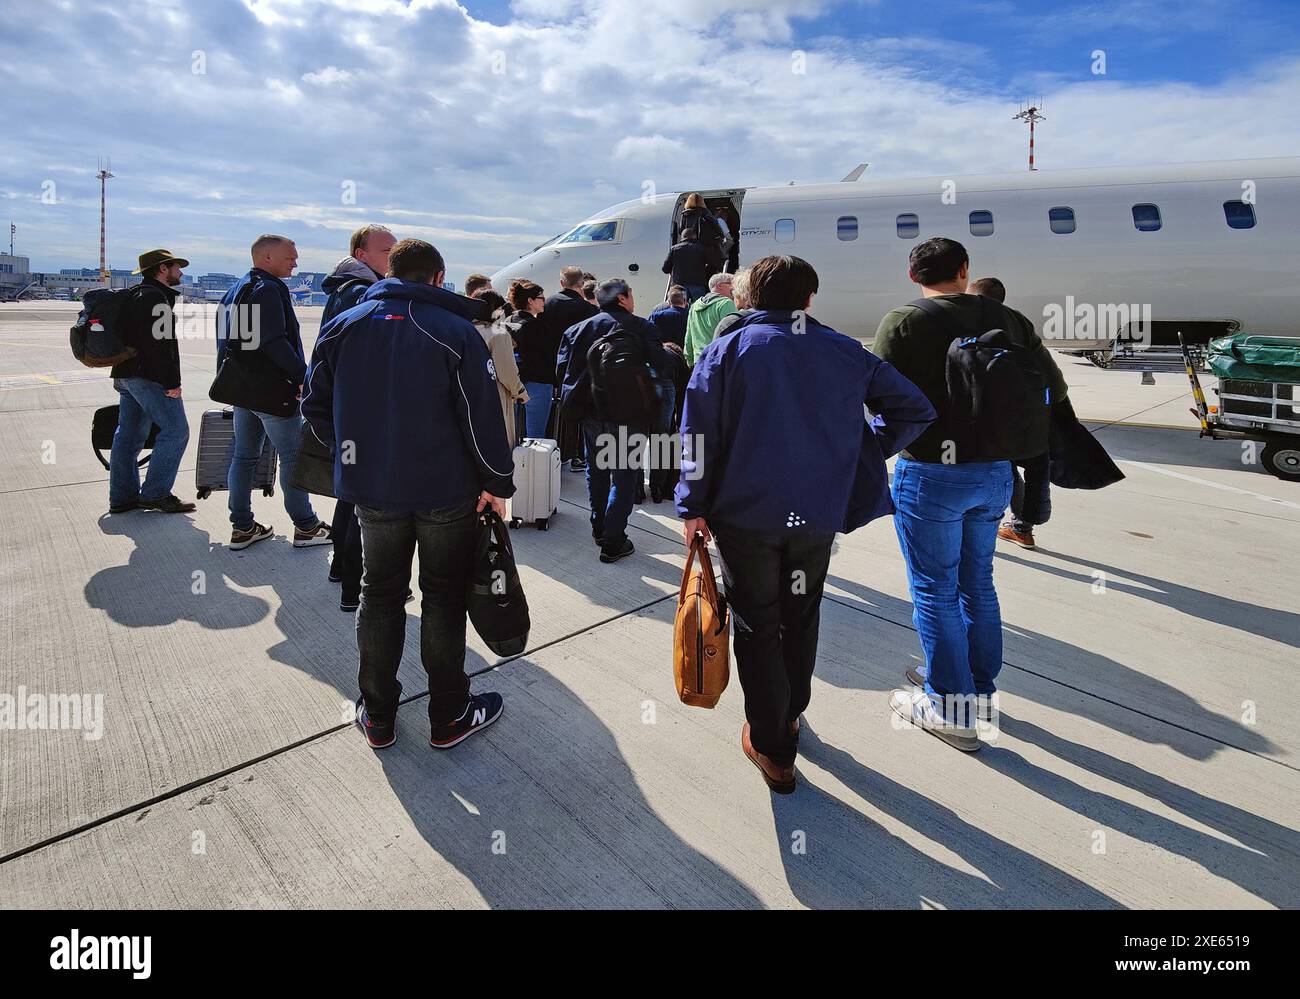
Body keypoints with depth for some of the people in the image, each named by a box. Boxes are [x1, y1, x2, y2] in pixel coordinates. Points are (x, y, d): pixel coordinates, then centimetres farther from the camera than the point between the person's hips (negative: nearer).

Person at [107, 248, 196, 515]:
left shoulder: (136, 296, 22)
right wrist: (172, 382, -21)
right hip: (148, 377, -11)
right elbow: (159, 344, -21)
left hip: (126, 375, 11)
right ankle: (155, 494, -5)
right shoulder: (156, 297, -12)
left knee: (128, 435, 12)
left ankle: (122, 496, 18)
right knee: (176, 431, -7)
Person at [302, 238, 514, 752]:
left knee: (380, 596, 17)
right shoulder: (456, 331, -10)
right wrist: (497, 482, -5)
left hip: (373, 491, 3)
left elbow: (317, 406, 7)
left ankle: (377, 716, 26)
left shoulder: (342, 327, 3)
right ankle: (449, 717, 20)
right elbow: (482, 418, -14)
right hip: (447, 491, -3)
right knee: (444, 599, 10)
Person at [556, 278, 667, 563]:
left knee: (596, 470, 20)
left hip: (591, 411, 5)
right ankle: (613, 542, 2)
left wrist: (580, 397, 12)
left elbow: (562, 371, 1)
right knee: (624, 475, 3)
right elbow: (661, 366, -11)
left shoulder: (579, 329, 5)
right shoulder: (640, 327, -7)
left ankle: (599, 528, 31)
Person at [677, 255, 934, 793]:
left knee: (757, 625, 10)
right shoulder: (844, 351, 3)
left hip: (745, 512, -2)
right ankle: (789, 716, 40)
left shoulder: (726, 350, -3)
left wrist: (693, 506, -3)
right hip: (819, 512, 3)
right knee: (800, 618, 21)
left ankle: (769, 745, 17)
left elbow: (699, 435, -9)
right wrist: (862, 454, 10)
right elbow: (915, 408, 5)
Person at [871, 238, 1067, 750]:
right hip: (995, 471, 6)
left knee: (934, 590, 6)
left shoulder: (903, 323, -10)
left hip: (930, 473, -5)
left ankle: (951, 710, 15)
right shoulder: (1008, 320, 5)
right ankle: (981, 689, 35)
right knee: (977, 583, 20)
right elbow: (1053, 387, 9)